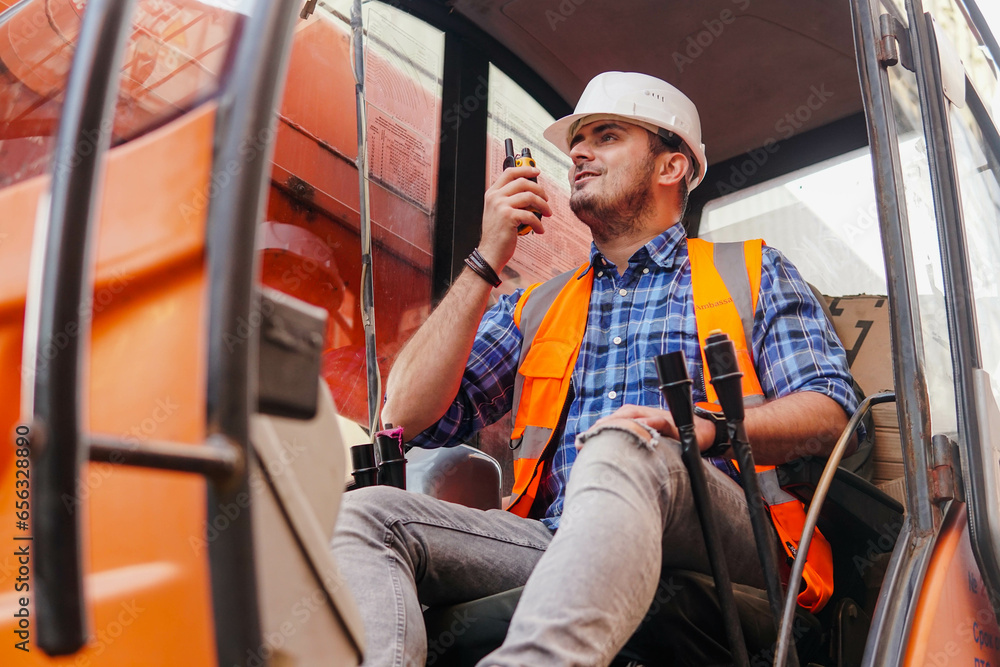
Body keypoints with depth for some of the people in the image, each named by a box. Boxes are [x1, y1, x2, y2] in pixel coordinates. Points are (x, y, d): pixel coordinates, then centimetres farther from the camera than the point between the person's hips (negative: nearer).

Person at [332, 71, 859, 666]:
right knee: (363, 513, -20)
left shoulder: (752, 272, 20)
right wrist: (486, 262, 11)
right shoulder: (537, 306, 27)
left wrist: (705, 429, -15)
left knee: (619, 449, -38)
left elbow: (831, 411, 5)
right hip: (555, 541, 4)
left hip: (719, 536, -3)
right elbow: (411, 416, 15)